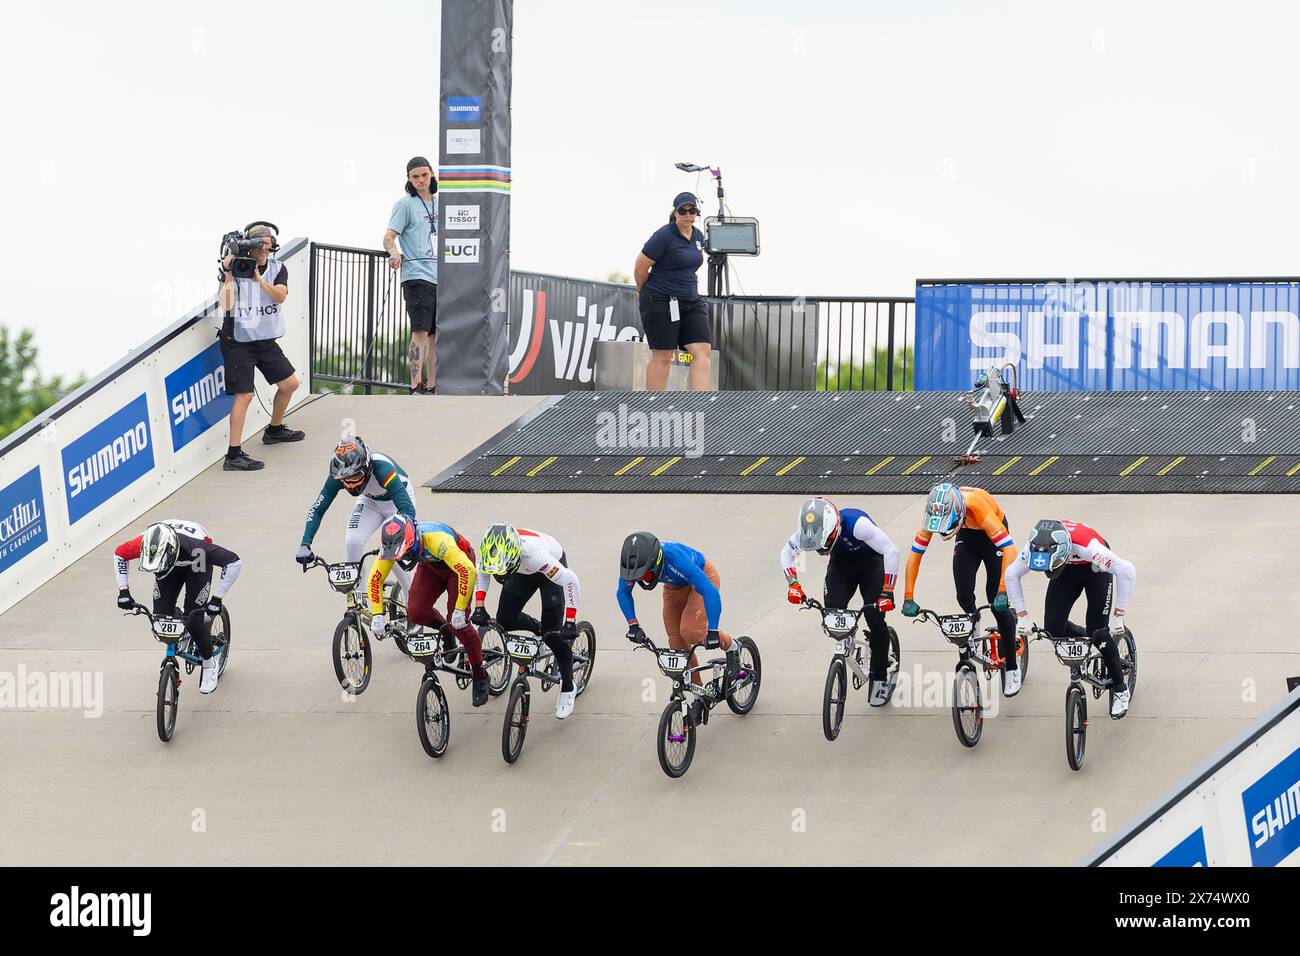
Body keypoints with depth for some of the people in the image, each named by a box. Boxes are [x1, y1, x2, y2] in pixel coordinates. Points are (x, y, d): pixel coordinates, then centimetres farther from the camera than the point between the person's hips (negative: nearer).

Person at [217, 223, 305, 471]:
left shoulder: (278, 268, 1)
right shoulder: (234, 268, -12)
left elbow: (280, 296, -18)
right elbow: (225, 304, -23)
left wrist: (258, 279, -31)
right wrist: (229, 275, -29)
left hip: (266, 339, 6)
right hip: (238, 341, -6)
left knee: (289, 383, 15)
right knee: (244, 395, -13)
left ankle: (275, 430, 39)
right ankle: (234, 455, -12)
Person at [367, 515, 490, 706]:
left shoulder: (437, 540, -43)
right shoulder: (391, 546, -27)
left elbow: (468, 571, -47)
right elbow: (376, 579, -15)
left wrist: (459, 610, -44)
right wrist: (377, 615, -22)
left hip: (458, 563, -5)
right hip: (430, 566, 5)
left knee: (458, 623, -14)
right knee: (415, 613, -15)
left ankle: (480, 678, 4)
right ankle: (445, 632, 18)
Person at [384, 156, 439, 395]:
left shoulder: (439, 203, 18)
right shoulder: (405, 204, -1)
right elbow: (389, 236, -10)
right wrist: (394, 253, -31)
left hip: (441, 277, 7)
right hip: (417, 275, -7)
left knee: (439, 334, 9)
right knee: (421, 330, -18)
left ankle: (431, 386, 17)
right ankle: (416, 387, -24)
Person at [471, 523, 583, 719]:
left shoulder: (534, 554, -46)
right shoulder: (490, 552, -32)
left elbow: (570, 582, -39)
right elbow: (481, 572, -7)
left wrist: (570, 622, -38)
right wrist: (479, 607, -12)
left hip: (551, 568, -5)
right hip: (524, 572, 5)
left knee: (553, 634, -9)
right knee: (505, 620, -7)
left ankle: (568, 690, 8)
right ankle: (538, 628, 24)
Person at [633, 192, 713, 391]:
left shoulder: (698, 237, 11)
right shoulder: (664, 236, -12)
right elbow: (640, 268, -6)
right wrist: (644, 293, 9)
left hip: (691, 301, 7)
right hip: (661, 301, -6)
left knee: (702, 351, -8)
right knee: (662, 356, -3)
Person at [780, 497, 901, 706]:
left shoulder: (856, 523, -40)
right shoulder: (808, 529, -26)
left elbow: (891, 551, -38)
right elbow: (786, 552, -9)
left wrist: (887, 592, -39)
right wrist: (793, 583, -23)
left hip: (871, 562, -4)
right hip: (841, 564, 4)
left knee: (875, 619, -15)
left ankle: (880, 680, 0)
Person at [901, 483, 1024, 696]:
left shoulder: (978, 506, -42)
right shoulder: (935, 512, -29)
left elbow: (1009, 549, -45)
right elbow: (915, 554, -22)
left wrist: (1003, 592, -51)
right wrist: (908, 599, -26)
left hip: (991, 536, -3)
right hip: (966, 537, 4)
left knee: (998, 604, -11)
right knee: (964, 596, -16)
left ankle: (1011, 668, 2)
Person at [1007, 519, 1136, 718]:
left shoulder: (1086, 546, -44)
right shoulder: (1034, 550, -33)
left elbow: (1127, 571, -38)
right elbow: (1012, 575, -13)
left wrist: (1118, 615, -35)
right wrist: (1022, 616, -15)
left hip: (1095, 570, -4)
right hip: (1068, 571, 4)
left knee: (1099, 632, -12)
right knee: (1053, 630, -10)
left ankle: (1119, 690, 6)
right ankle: (1088, 639, 20)